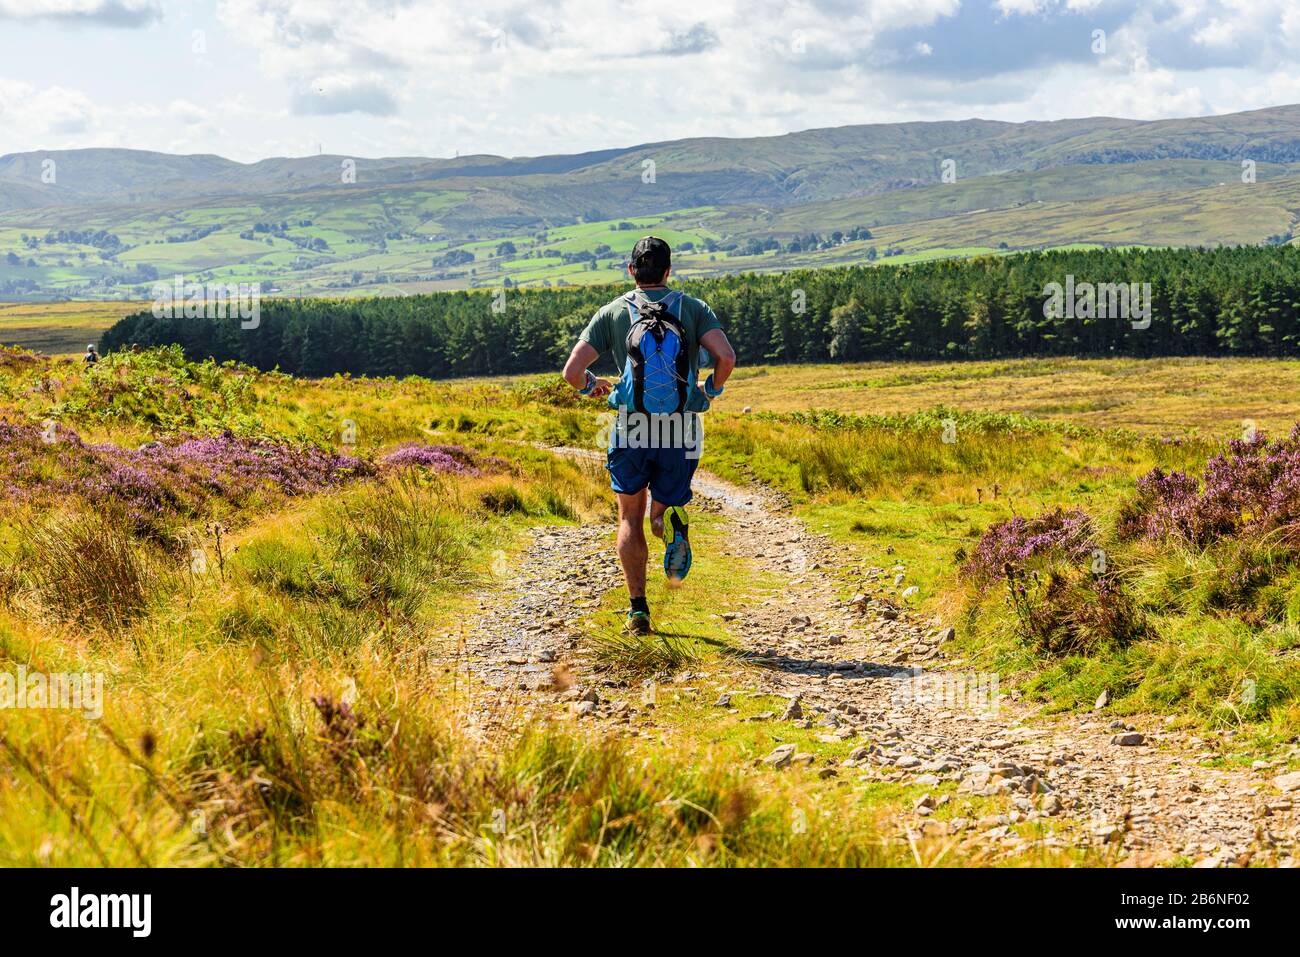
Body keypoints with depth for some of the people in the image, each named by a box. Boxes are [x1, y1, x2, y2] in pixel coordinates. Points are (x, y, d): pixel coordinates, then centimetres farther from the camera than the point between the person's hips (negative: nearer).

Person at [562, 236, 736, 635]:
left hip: (631, 431, 0)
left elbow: (572, 370, -6)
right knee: (662, 515, 16)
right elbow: (726, 357, -14)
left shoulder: (613, 313, 1)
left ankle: (638, 608, 5)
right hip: (682, 434, 1)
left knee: (630, 519, 15)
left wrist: (590, 386, 17)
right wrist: (712, 388, 7)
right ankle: (672, 520, -22)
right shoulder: (692, 308, 1)